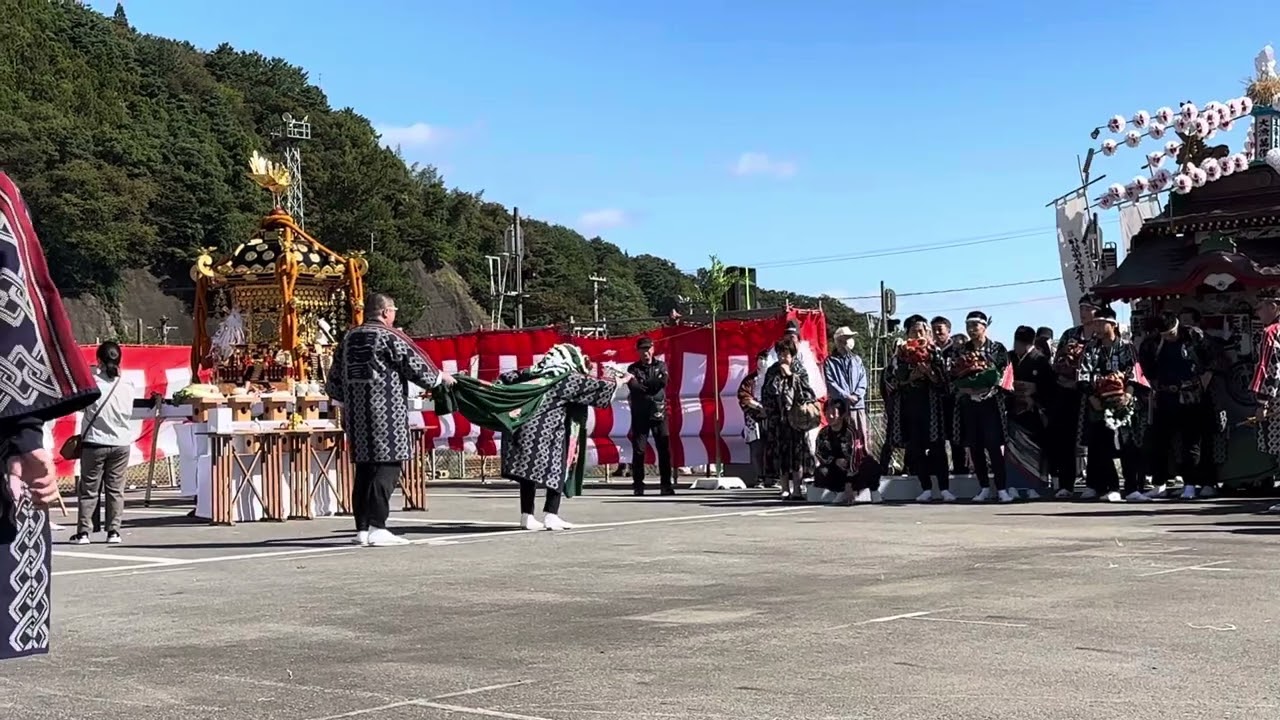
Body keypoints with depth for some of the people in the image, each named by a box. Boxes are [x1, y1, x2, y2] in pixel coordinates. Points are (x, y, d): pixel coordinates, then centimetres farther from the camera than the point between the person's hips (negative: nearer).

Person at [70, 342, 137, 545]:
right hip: (121, 443, 2)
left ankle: (83, 532, 4)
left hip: (95, 443, -2)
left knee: (89, 490, 5)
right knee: (115, 489, 8)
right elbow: (130, 413, 6)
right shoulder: (128, 386, -2)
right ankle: (113, 531, 8)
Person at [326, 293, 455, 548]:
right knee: (387, 466, -4)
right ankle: (377, 528, -11)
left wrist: (347, 400, 32)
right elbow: (416, 367, -7)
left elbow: (334, 382, 16)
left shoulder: (349, 338, 12)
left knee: (363, 468, 11)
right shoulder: (390, 337, -7)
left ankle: (362, 528, 13)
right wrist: (440, 377, 12)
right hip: (386, 413, -7)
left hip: (356, 414, 7)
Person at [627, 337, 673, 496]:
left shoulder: (661, 366, 10)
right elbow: (634, 387, -12)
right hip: (640, 415, -1)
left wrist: (643, 385, -10)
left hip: (659, 413, 1)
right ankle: (638, 485, 4)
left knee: (664, 450, -1)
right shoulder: (633, 368, 7)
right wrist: (652, 387, -18)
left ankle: (666, 484, 3)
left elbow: (662, 382, -9)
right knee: (638, 451, -2)